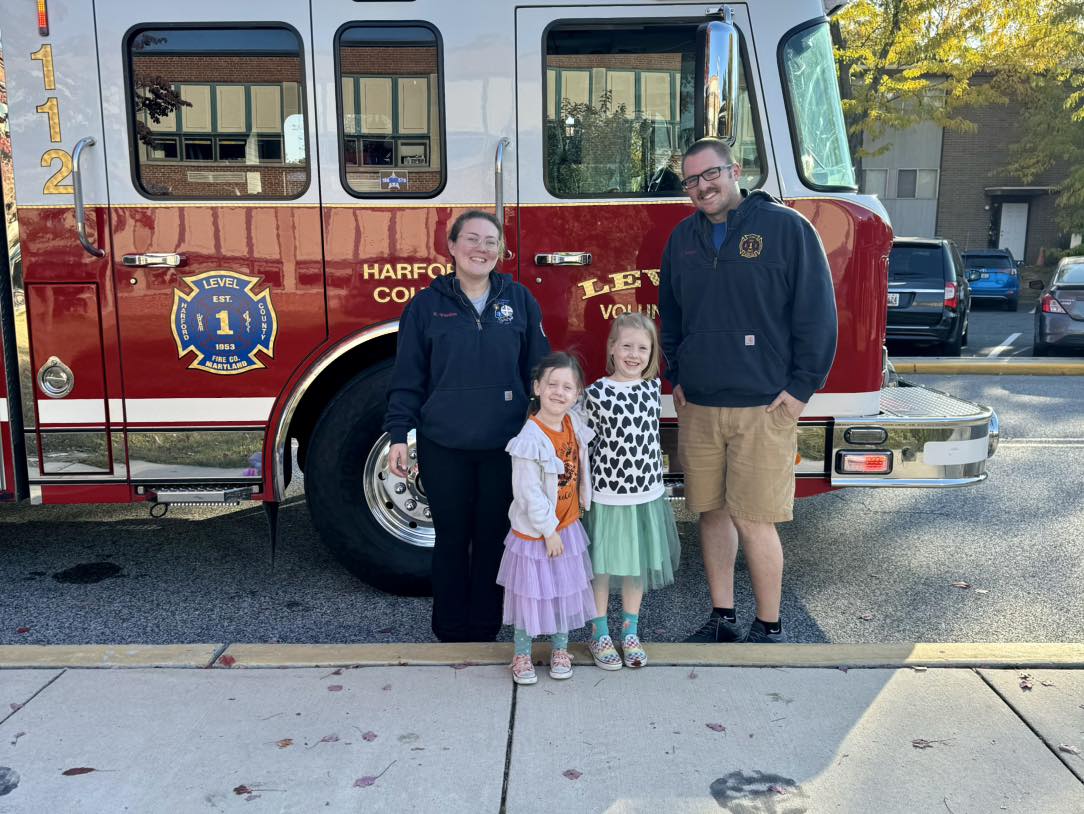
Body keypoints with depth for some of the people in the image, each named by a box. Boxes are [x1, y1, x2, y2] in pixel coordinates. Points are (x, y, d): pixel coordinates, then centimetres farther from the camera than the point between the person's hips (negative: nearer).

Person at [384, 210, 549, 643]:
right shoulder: (426, 305, 1)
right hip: (444, 448, 0)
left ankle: (485, 631, 26)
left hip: (505, 448, 1)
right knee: (451, 540, 10)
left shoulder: (520, 301, 3)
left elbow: (539, 372, 6)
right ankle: (450, 632, 26)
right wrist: (398, 435, -5)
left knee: (493, 539, 10)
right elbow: (408, 378, 2)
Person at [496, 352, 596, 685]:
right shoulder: (531, 440, -24)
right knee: (530, 591, 6)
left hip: (569, 526, 6)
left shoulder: (574, 424, -4)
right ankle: (521, 654, 23)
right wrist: (549, 531, -16)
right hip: (535, 530, -6)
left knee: (566, 587, 16)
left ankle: (560, 648, 33)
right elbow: (529, 494, -22)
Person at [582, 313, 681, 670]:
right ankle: (600, 634, 24)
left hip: (646, 493, 4)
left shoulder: (653, 387, 1)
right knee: (602, 565, 7)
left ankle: (630, 633, 30)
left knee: (638, 564, 14)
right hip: (606, 493, -4)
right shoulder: (597, 393, -12)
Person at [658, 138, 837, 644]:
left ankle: (769, 629, 13)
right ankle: (722, 618, 24)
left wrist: (802, 386, -9)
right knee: (712, 512, 11)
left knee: (753, 521, -4)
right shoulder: (683, 238, 12)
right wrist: (675, 377, 13)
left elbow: (817, 312, -5)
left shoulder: (786, 227, -4)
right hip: (697, 405, 5)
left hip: (764, 407, -5)